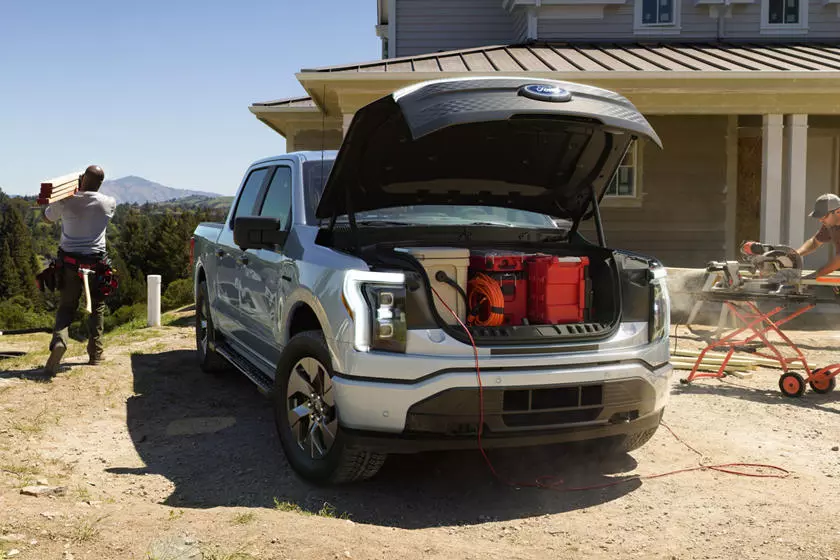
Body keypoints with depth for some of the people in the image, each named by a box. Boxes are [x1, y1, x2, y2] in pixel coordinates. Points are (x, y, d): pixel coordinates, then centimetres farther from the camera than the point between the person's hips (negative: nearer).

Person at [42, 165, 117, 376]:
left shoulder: (65, 202, -7)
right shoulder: (108, 203, -6)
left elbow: (47, 217, 14)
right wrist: (86, 190, 23)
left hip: (69, 262, 0)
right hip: (96, 263, 0)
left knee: (66, 307, 10)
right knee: (97, 307, 16)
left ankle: (59, 340, -19)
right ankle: (95, 353, 17)